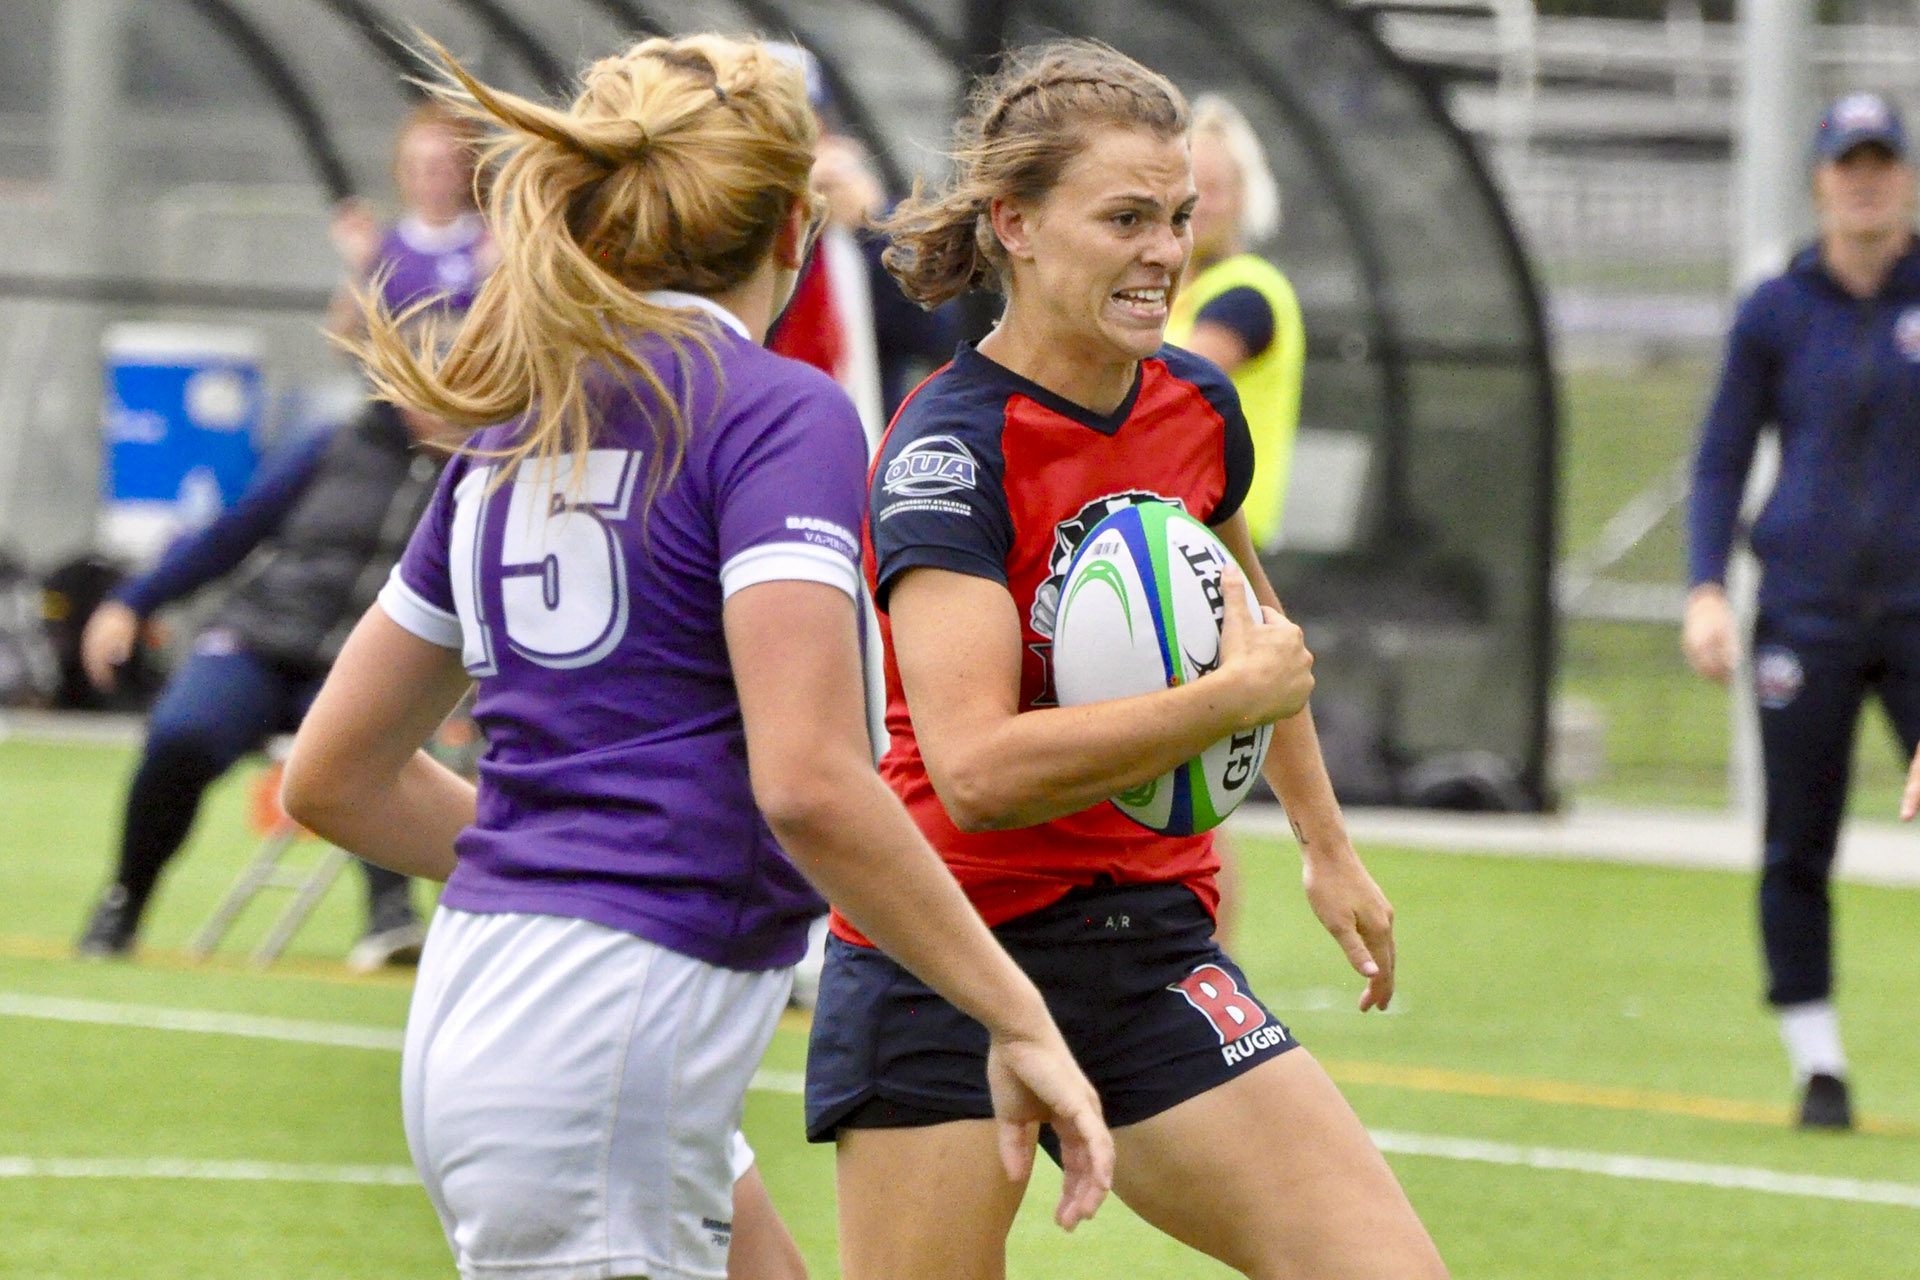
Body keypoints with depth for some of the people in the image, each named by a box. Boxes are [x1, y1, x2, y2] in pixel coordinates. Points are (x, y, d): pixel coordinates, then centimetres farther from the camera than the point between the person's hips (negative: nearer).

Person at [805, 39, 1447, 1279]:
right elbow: (979, 771, -28)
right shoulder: (948, 447, -16)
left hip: (1153, 945, 6)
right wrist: (1236, 696, -24)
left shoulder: (1200, 407, 5)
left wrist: (1327, 847, 35)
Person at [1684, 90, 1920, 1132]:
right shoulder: (1777, 312, 5)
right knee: (1797, 849, 0)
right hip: (1806, 608, 1)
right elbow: (1722, 459, 9)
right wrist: (1705, 588, -4)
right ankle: (1817, 1066, 10)